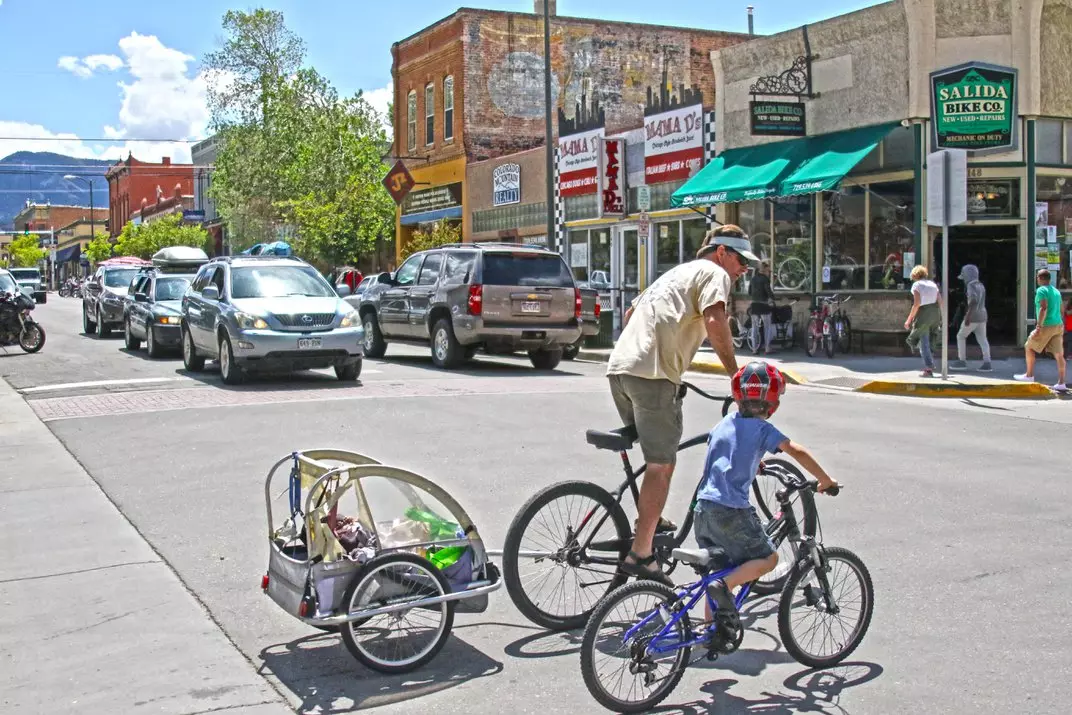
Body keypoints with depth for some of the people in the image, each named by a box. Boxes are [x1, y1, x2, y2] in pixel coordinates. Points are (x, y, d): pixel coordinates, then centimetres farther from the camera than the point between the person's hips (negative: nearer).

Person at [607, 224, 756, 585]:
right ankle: (640, 555, -7)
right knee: (662, 464, -5)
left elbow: (632, 313, 36)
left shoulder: (677, 272, 31)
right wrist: (735, 373, -6)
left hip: (619, 367, 9)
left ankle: (650, 521, 35)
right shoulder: (714, 273, 5)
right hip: (652, 373, -9)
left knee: (656, 456, 25)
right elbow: (715, 322, -14)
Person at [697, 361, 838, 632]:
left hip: (703, 508, 7)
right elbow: (797, 451, -14)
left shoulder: (723, 424, 15)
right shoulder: (763, 430, -4)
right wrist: (825, 480, -4)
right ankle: (725, 585, -13)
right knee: (767, 557, 9)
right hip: (732, 510, -7)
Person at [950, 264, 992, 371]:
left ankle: (961, 361, 4)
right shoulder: (981, 285, 15)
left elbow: (973, 301, -24)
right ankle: (987, 363, -3)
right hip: (982, 315, 8)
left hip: (973, 316, -8)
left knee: (961, 336, 4)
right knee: (982, 339, 4)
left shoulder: (971, 286, -13)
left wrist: (967, 316, -26)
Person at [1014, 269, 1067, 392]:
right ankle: (1061, 384, 0)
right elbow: (1061, 310, 21)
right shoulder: (1056, 291, 16)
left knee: (1029, 347, 11)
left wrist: (1039, 327, -23)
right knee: (1058, 354, 2)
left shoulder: (1041, 290, -9)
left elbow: (1044, 308, -21)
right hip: (1058, 326, 7)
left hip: (1047, 326, -7)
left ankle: (1029, 375, 15)